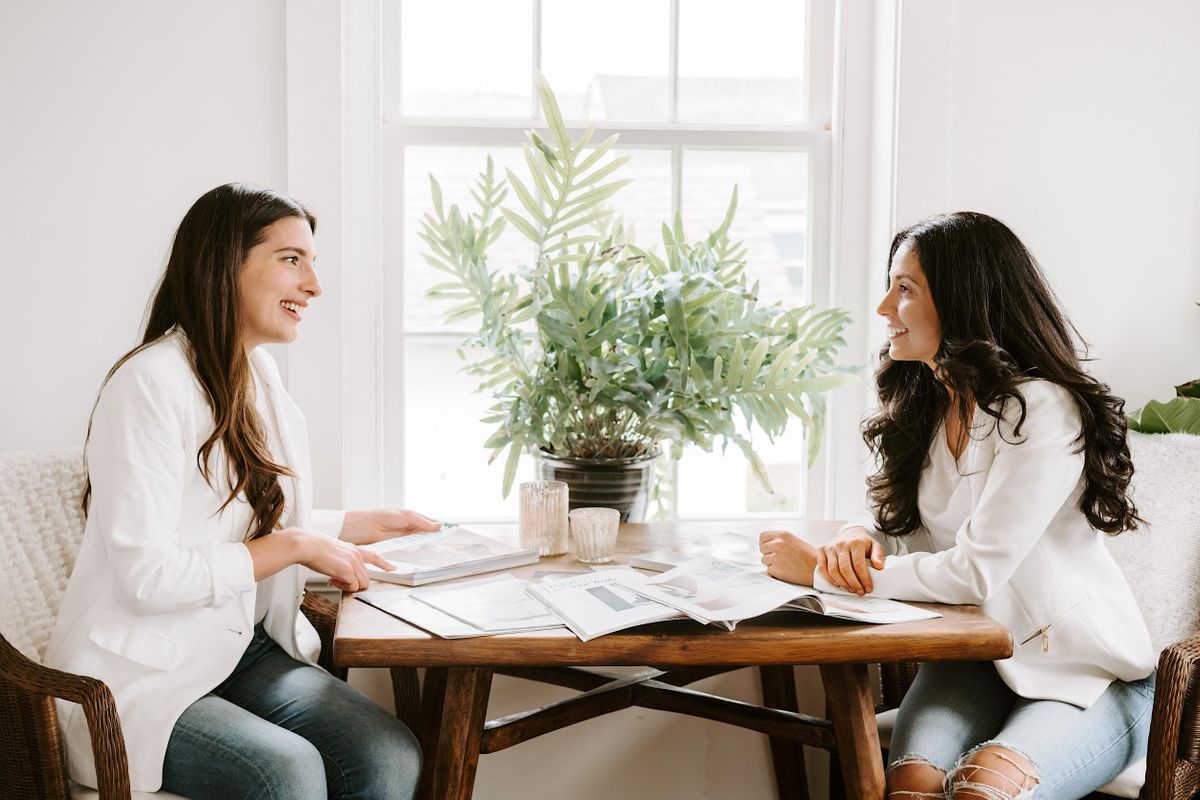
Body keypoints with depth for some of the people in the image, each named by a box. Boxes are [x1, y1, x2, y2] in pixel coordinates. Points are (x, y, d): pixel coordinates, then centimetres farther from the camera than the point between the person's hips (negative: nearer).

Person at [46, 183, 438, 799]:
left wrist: (359, 526, 12)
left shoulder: (261, 377, 10)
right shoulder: (151, 383, -17)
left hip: (240, 649, 7)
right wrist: (295, 547, -15)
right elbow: (147, 575, -22)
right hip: (141, 677, -7)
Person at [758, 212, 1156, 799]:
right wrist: (857, 541, -12)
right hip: (973, 657, 5)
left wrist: (819, 571, -20)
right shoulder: (921, 408, 5)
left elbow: (975, 573, -24)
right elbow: (889, 519, 13)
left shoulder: (1043, 411, -20)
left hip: (1091, 672, -5)